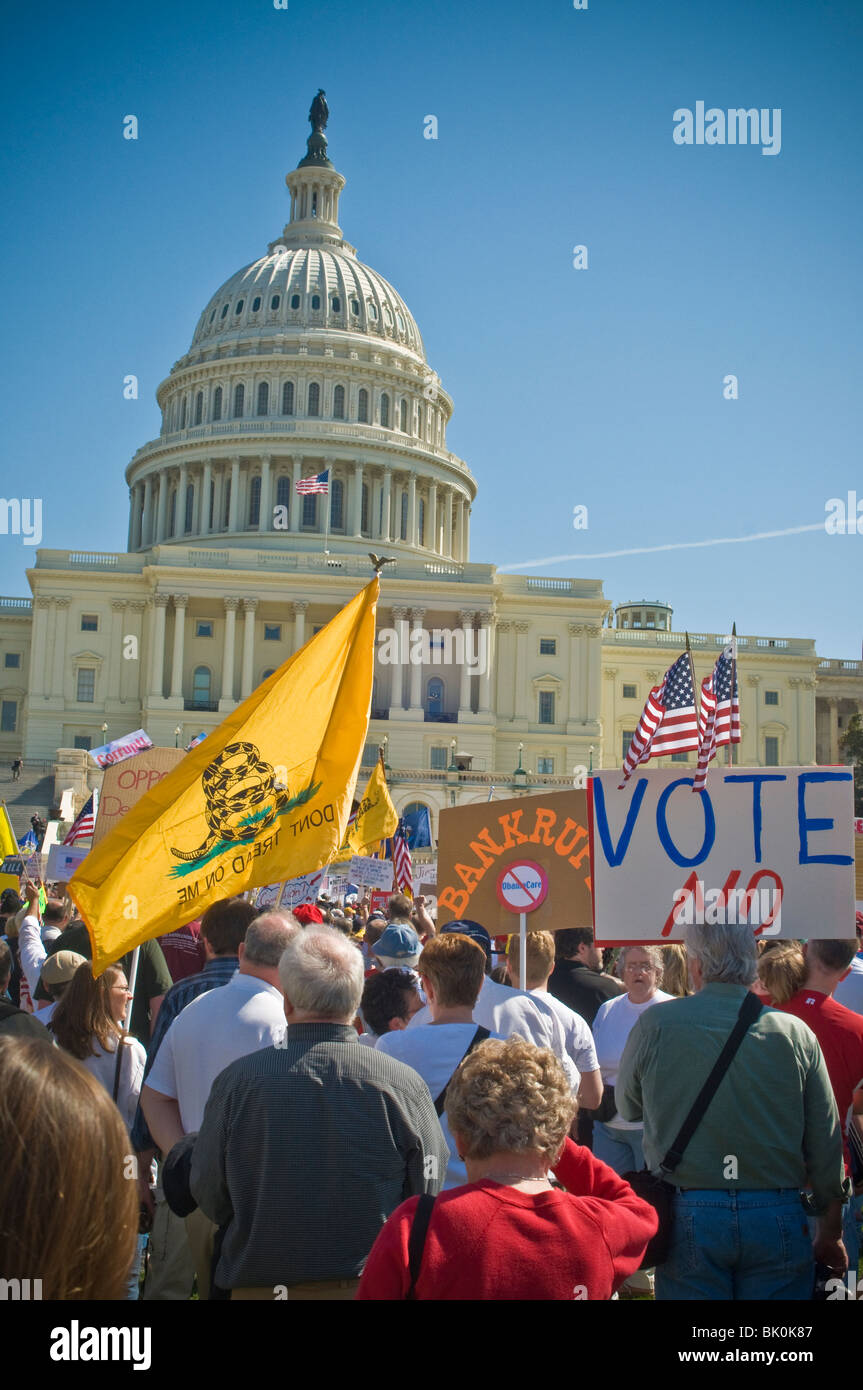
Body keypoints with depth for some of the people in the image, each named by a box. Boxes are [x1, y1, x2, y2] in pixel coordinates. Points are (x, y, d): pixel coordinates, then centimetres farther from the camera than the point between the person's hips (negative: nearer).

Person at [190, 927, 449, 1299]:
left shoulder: (236, 1080, -15)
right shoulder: (404, 1083, -15)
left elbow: (208, 1197, -3)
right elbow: (427, 1197, -5)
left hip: (259, 1286, 0)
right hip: (371, 1286, 0)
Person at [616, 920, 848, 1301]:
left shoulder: (655, 1024, -7)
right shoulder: (796, 1033, -3)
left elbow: (627, 1107, 10)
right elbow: (826, 1144, 2)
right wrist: (831, 1234, 14)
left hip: (688, 1216, -1)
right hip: (778, 1220, 1)